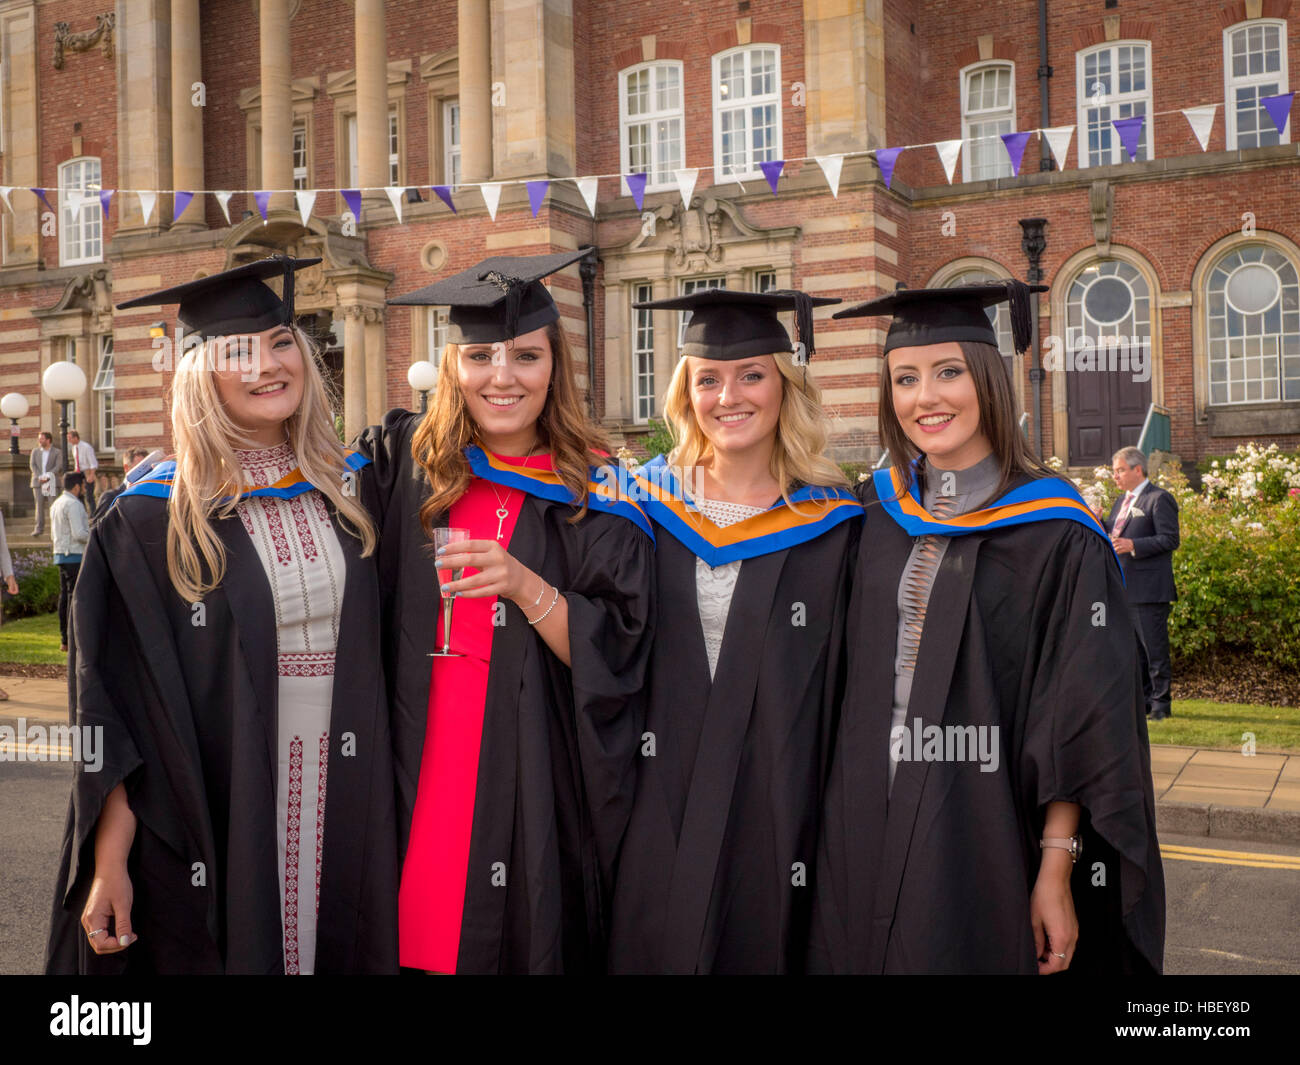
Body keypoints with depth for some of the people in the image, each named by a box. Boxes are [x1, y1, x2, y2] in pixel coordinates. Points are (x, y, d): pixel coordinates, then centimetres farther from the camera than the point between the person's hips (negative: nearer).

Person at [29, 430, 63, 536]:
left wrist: (48, 477, -17)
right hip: (38, 482, 3)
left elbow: (58, 467, -5)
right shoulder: (35, 451, 15)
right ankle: (39, 528, 2)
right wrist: (39, 477, -9)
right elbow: (33, 465, 7)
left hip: (52, 482, -3)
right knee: (39, 505, 0)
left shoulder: (57, 452, 5)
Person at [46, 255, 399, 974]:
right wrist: (110, 865, -11)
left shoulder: (348, 488, 4)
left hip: (346, 812, 4)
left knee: (343, 949, 15)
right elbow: (112, 706, -8)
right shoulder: (152, 519, -8)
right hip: (217, 830, -3)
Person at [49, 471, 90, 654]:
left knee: (65, 596, 10)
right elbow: (79, 534, -21)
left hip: (60, 555, 10)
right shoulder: (73, 504, -13)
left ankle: (64, 639, 13)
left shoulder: (56, 504, 18)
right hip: (75, 556, -10)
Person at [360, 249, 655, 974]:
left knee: (529, 940, 6)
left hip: (534, 794, -1)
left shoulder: (592, 491, -3)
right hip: (415, 784, 2)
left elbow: (616, 655, -8)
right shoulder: (406, 463, 3)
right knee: (420, 931, 9)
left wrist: (523, 585, -20)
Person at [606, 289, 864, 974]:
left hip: (776, 809, -1)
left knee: (764, 945, 9)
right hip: (659, 807, 1)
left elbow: (843, 688, 0)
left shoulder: (831, 525, -1)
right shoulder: (649, 503, 2)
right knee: (653, 951, 10)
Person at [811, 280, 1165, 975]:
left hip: (984, 834, -4)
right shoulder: (877, 512, 4)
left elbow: (1082, 724, -10)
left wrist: (1057, 868, -13)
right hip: (863, 830, 4)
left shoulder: (1052, 534, -9)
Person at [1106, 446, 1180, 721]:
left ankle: (1160, 703, 6)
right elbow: (1111, 536, 21)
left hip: (1148, 589, -9)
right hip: (1123, 589, 9)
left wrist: (1133, 546, -23)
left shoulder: (1159, 499, -8)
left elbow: (1170, 540, -15)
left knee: (1154, 649, -2)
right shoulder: (1122, 501, 19)